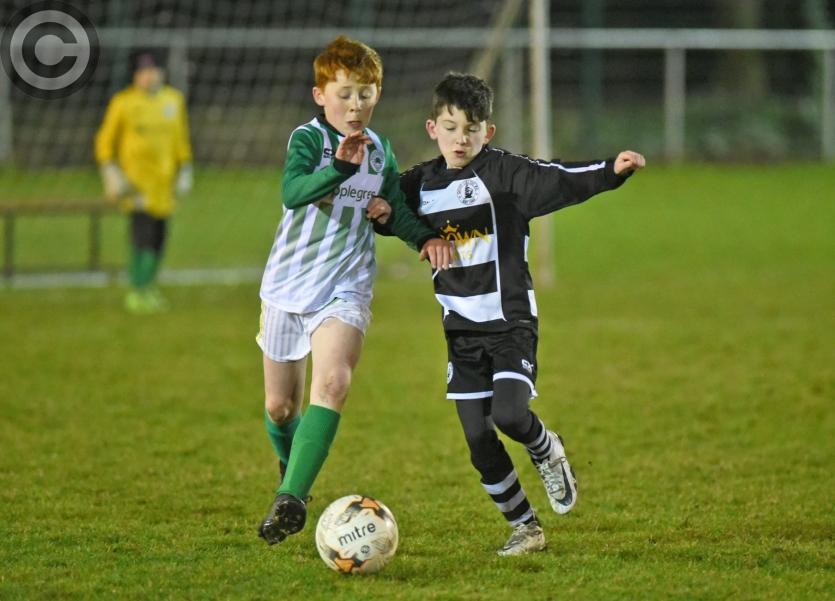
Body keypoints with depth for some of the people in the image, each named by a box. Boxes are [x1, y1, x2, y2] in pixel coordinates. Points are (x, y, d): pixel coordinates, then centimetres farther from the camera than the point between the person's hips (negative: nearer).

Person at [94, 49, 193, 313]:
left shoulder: (173, 100, 9)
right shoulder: (123, 102, -4)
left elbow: (181, 139, 19)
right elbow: (106, 140, 2)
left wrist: (185, 170, 13)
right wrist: (110, 173, -7)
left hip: (164, 179, 5)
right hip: (135, 179, -5)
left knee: (159, 235, 6)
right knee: (143, 234, -14)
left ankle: (148, 287, 20)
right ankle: (137, 293, -10)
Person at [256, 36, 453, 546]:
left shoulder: (381, 151, 5)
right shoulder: (308, 138, -10)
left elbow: (394, 210, 20)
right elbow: (292, 192, -30)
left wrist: (424, 236, 1)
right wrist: (341, 168, -45)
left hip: (346, 288, 2)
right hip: (289, 286, -2)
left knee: (332, 384, -24)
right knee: (279, 406, 9)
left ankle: (291, 499, -28)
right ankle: (292, 472, 42)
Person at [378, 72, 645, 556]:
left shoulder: (503, 171, -10)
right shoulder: (422, 184, 6)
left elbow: (558, 180, -23)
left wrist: (611, 171, -39)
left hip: (509, 321, -5)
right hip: (461, 329, 5)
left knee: (509, 414, -23)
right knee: (479, 441, 2)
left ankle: (548, 451, 13)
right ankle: (525, 527, 17)